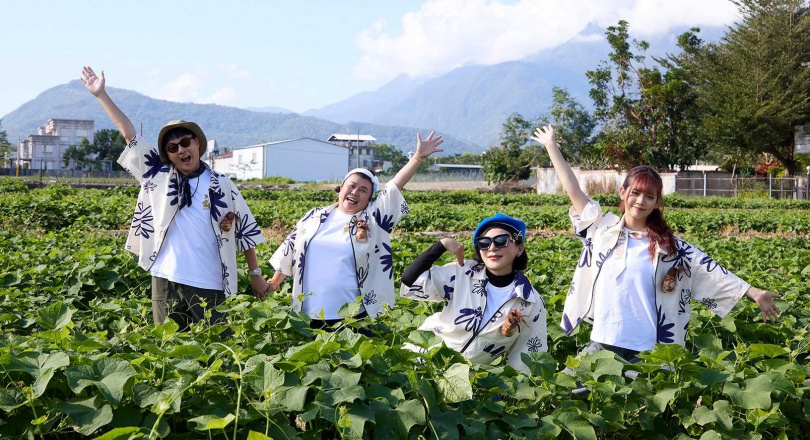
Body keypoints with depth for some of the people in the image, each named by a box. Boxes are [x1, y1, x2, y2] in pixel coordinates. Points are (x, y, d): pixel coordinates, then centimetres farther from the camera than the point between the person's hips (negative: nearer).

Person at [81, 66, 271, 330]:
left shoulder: (221, 184, 4)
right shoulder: (159, 176, 8)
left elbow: (245, 230, 8)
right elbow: (129, 134, 7)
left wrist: (255, 274, 7)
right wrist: (101, 95, 6)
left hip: (209, 285, -2)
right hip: (166, 281, 2)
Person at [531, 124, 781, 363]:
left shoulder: (670, 246, 2)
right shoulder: (603, 229, 6)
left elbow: (713, 272, 1)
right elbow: (573, 190, 10)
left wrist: (755, 294, -6)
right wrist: (552, 146, 13)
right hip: (601, 344, 2)